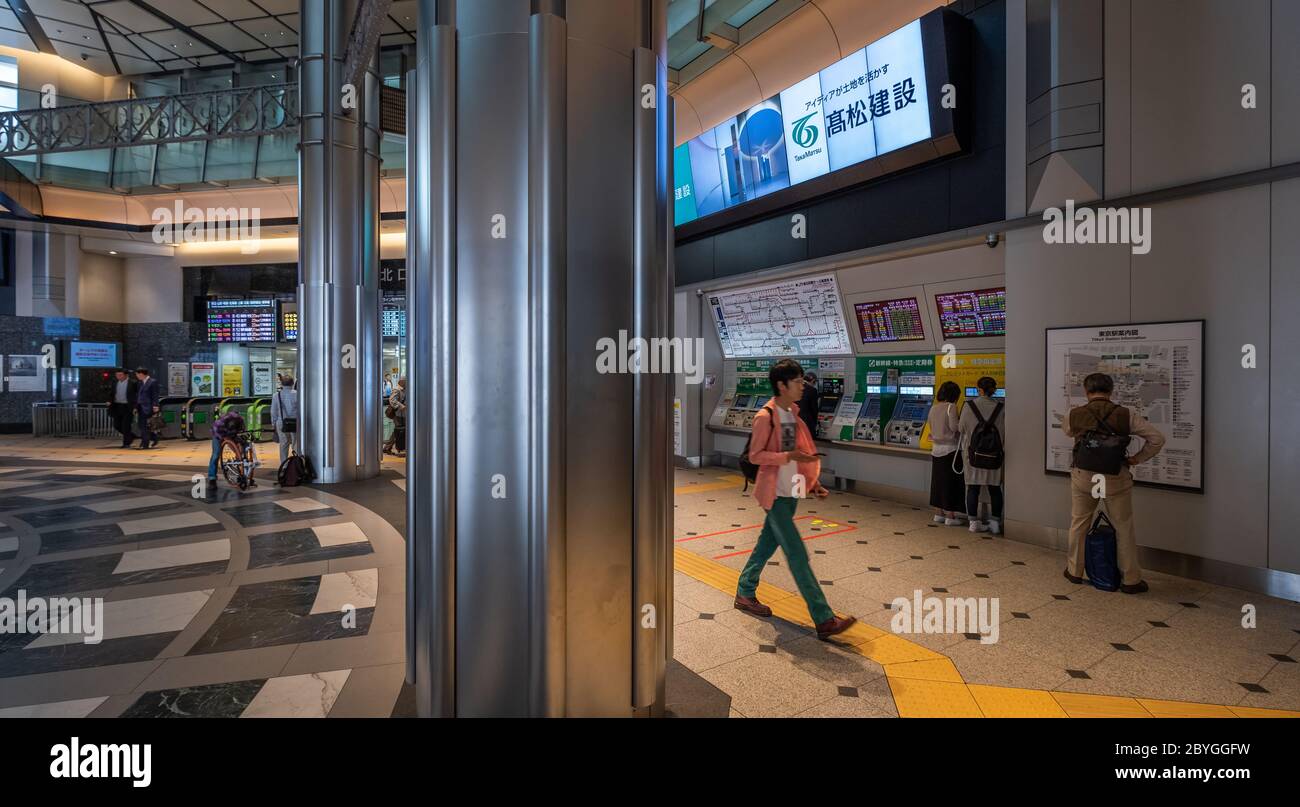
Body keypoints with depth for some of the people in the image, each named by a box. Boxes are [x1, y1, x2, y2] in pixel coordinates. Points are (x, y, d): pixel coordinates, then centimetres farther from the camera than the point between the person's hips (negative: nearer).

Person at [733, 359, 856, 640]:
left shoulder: (793, 413, 10)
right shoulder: (766, 417, -16)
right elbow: (755, 455, -15)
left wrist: (814, 483, 9)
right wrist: (788, 456, -26)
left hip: (791, 492, 8)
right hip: (775, 494, -8)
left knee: (767, 544, 17)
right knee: (798, 556, -6)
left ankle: (745, 594, 33)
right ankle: (824, 620, -2)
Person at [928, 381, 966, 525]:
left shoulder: (933, 408, 8)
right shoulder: (951, 407, -12)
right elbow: (954, 427, -19)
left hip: (936, 449, 7)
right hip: (950, 450, -7)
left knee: (938, 481, 12)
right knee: (951, 483, 1)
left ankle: (938, 514, 19)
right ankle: (950, 516, 6)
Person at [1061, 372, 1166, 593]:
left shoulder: (1074, 415, -6)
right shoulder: (1126, 415, -8)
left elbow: (1065, 430, 15)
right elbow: (1157, 438, -7)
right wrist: (1138, 458, 1)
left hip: (1083, 477, 1)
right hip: (1116, 478, -1)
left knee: (1078, 524, 16)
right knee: (1124, 528, 12)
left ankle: (1074, 571, 28)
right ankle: (1130, 580, 19)